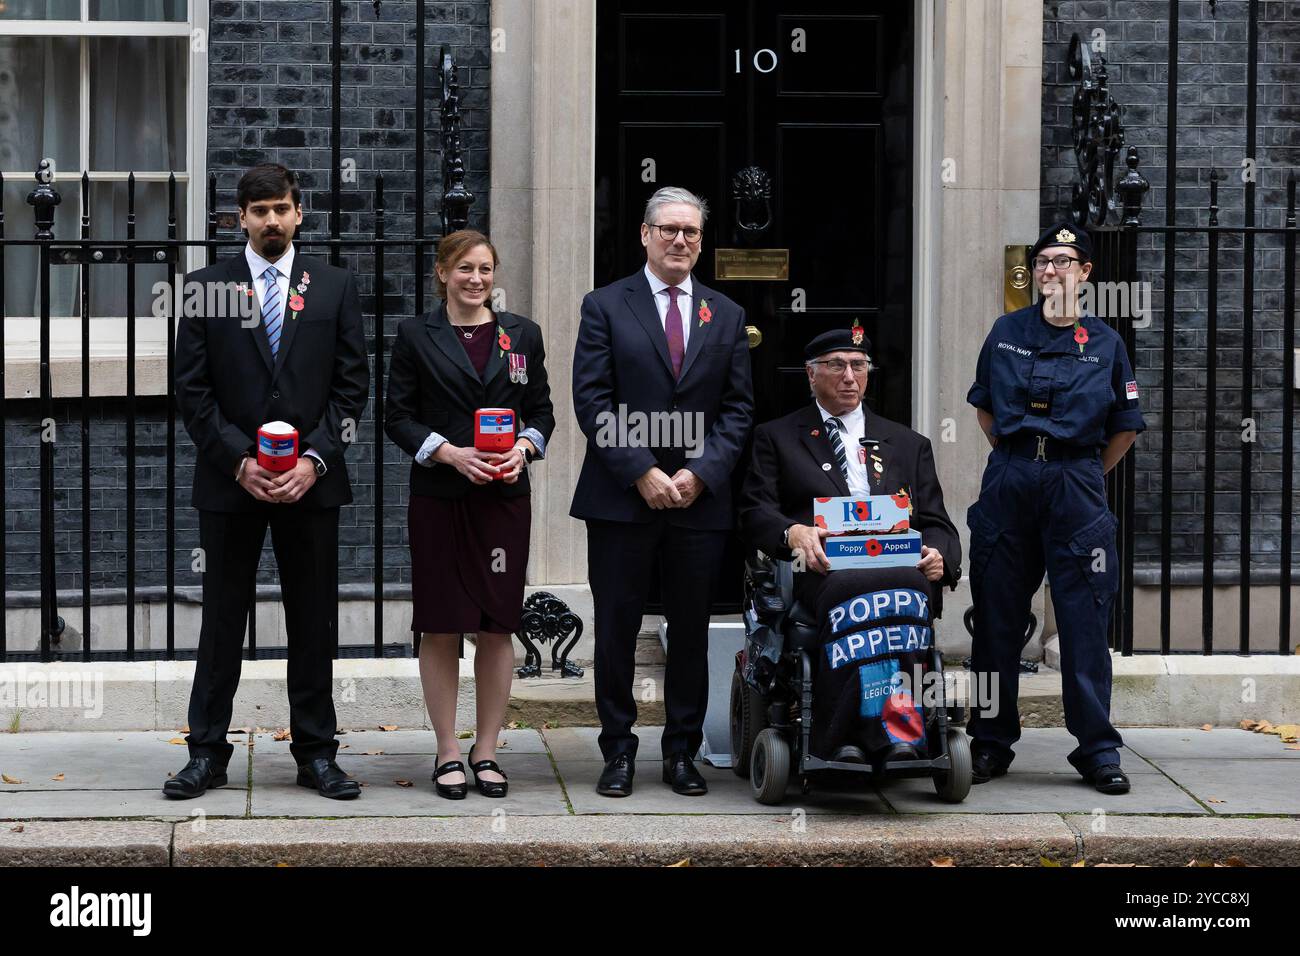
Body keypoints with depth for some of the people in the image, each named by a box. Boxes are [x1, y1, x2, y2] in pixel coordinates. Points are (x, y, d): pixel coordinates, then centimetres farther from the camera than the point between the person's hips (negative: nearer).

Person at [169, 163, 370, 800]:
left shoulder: (334, 287, 6)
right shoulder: (207, 288, 3)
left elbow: (351, 385, 3)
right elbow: (192, 390, 0)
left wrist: (315, 459, -9)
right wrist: (239, 460, -10)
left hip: (312, 481, 1)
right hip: (230, 481, -1)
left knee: (314, 622, 6)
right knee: (221, 620, 5)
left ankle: (316, 752, 14)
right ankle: (207, 752, 12)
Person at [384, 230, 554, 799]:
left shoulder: (522, 335, 11)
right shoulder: (416, 336, 4)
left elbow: (541, 411, 13)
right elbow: (398, 417, 1)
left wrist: (523, 448, -8)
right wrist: (450, 453, -13)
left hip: (505, 497, 2)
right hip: (438, 497, -2)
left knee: (498, 625, 2)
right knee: (440, 626, 0)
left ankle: (487, 751, 13)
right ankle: (448, 754, 9)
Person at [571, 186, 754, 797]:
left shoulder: (726, 316, 12)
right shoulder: (605, 307, 3)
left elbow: (738, 408, 8)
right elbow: (592, 401, -4)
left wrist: (701, 473, -7)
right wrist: (642, 473, -12)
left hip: (701, 499, 2)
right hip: (622, 497, -2)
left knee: (692, 632, 6)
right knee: (616, 631, 2)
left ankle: (682, 752, 15)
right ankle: (618, 752, 11)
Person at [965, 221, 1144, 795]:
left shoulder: (1104, 343, 4)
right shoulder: (1008, 332, 9)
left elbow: (1125, 427, 11)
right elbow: (984, 406, 20)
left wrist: (1084, 476, 10)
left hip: (1076, 484, -2)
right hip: (1009, 482, 2)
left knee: (1085, 619, -3)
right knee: (997, 617, 5)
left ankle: (1097, 749, 3)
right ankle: (991, 743, 14)